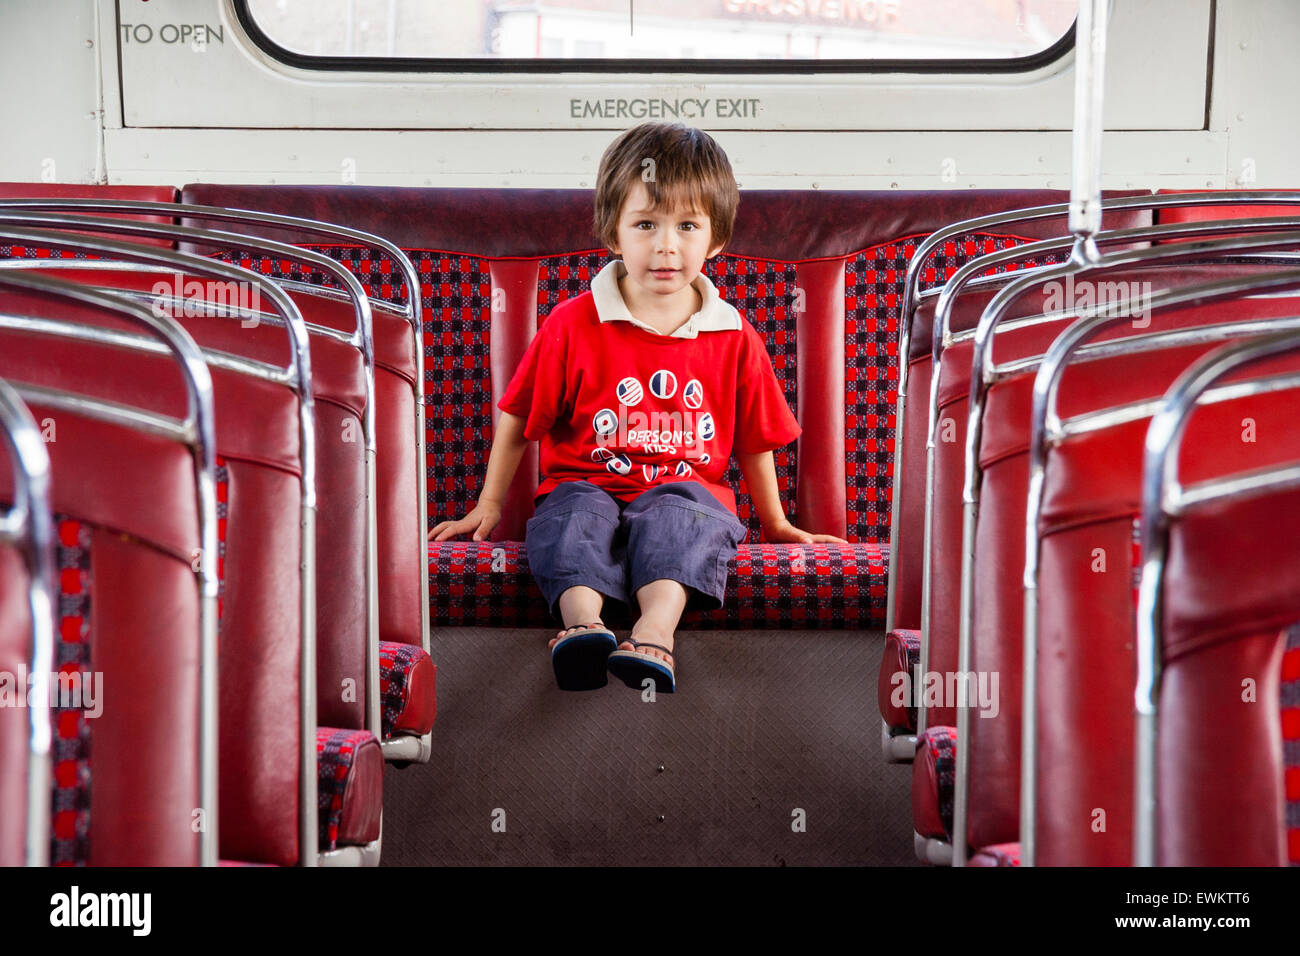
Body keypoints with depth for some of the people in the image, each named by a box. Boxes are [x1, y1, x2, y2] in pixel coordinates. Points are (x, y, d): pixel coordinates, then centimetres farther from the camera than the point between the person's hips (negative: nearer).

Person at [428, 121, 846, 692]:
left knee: (678, 514, -33)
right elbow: (517, 418, 9)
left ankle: (655, 631, -56)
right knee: (573, 512, -33)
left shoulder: (734, 339, 6)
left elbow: (754, 441, 17)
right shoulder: (573, 324, 1)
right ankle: (583, 622, -57)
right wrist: (489, 506, 10)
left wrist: (775, 523, 24)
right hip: (588, 484, 0)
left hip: (688, 490, 0)